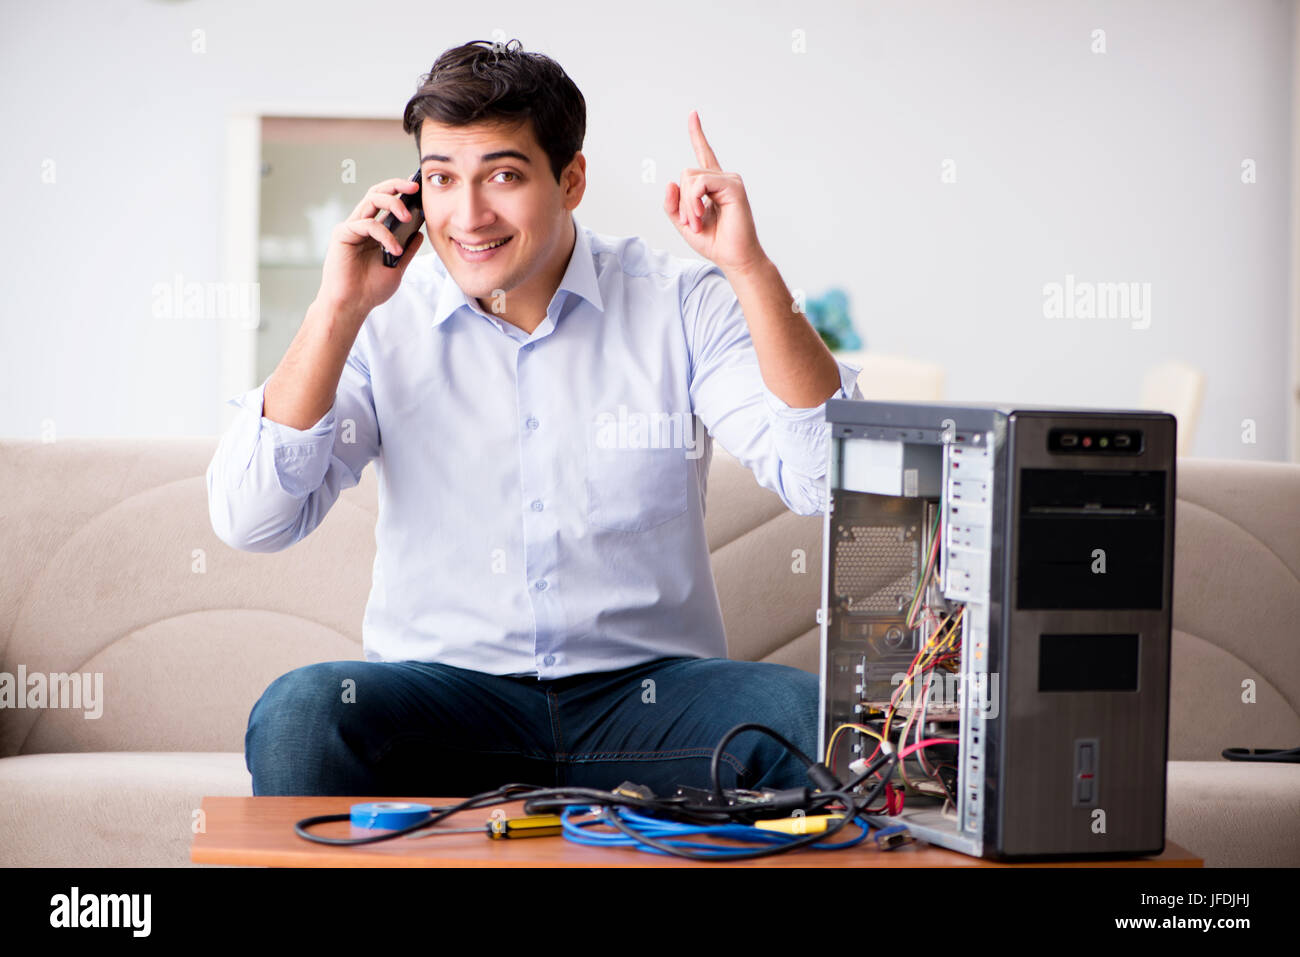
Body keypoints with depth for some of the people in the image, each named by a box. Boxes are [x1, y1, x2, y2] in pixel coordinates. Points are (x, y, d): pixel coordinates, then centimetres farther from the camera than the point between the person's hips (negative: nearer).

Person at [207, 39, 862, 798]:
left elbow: (827, 483, -11)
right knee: (298, 714, -31)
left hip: (644, 692, 0)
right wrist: (338, 309, -13)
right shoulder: (381, 324, 2)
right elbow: (247, 521, -8)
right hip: (439, 689, 0)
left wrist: (751, 270, -18)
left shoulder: (682, 307, 0)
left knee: (814, 718, -30)